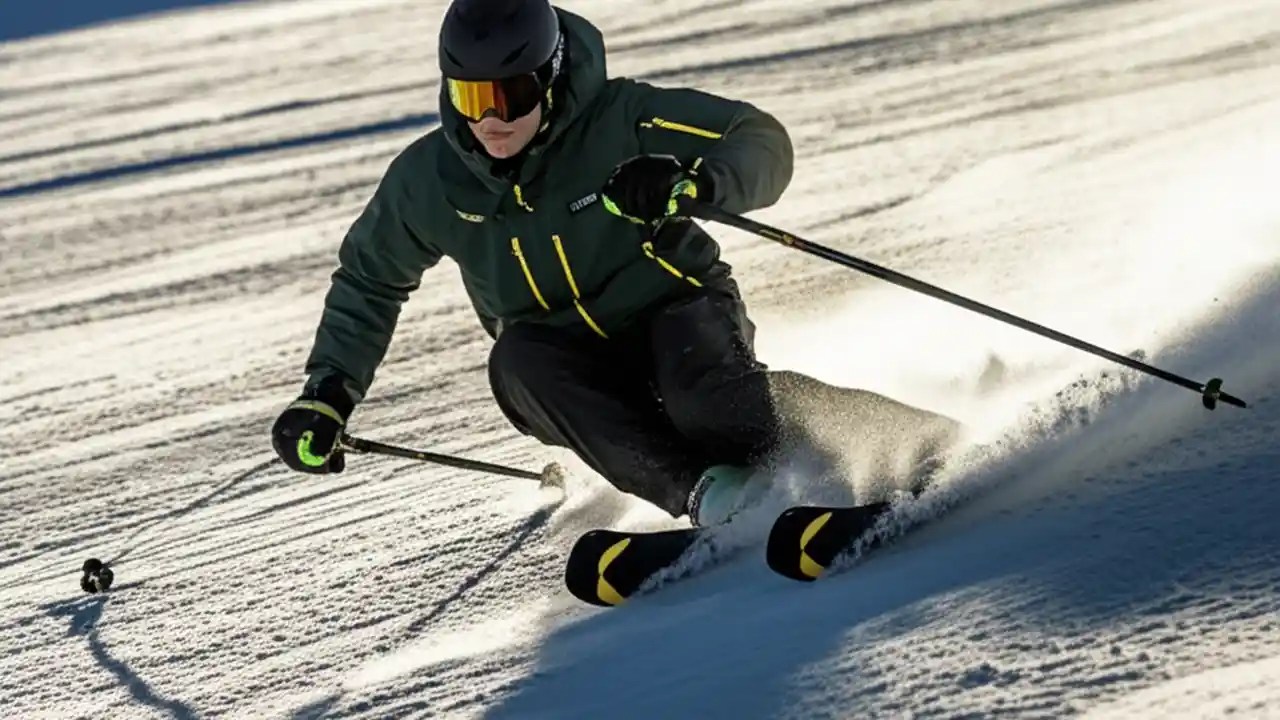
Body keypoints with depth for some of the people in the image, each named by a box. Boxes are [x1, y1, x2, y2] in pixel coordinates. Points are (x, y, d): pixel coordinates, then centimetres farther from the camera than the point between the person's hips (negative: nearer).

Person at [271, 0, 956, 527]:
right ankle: (710, 493, -43)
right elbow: (368, 281, 11)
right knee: (517, 358, -32)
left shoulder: (619, 119, -19)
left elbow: (765, 144, -19)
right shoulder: (430, 178, -8)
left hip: (676, 312, -3)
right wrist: (326, 394, 2)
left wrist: (692, 183, -40)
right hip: (569, 373, 3)